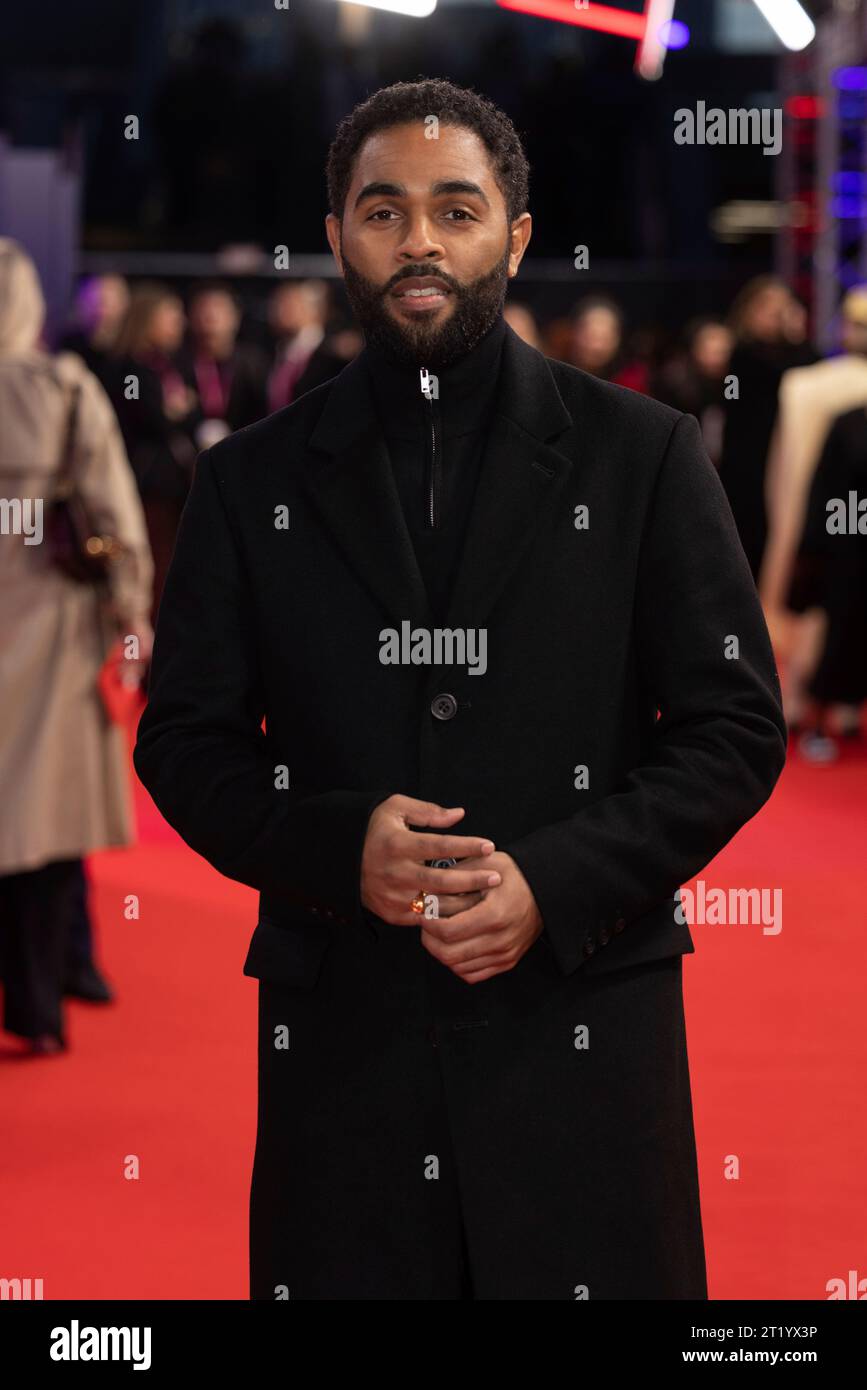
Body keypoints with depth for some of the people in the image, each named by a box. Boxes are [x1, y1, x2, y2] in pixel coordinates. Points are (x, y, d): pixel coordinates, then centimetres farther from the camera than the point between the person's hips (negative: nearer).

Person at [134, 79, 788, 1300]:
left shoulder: (641, 454, 4)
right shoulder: (253, 479, 9)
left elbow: (738, 727, 1)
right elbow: (183, 740, 8)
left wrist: (556, 885, -12)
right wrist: (339, 846, -12)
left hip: (581, 1030, -1)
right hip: (340, 1030, 1)